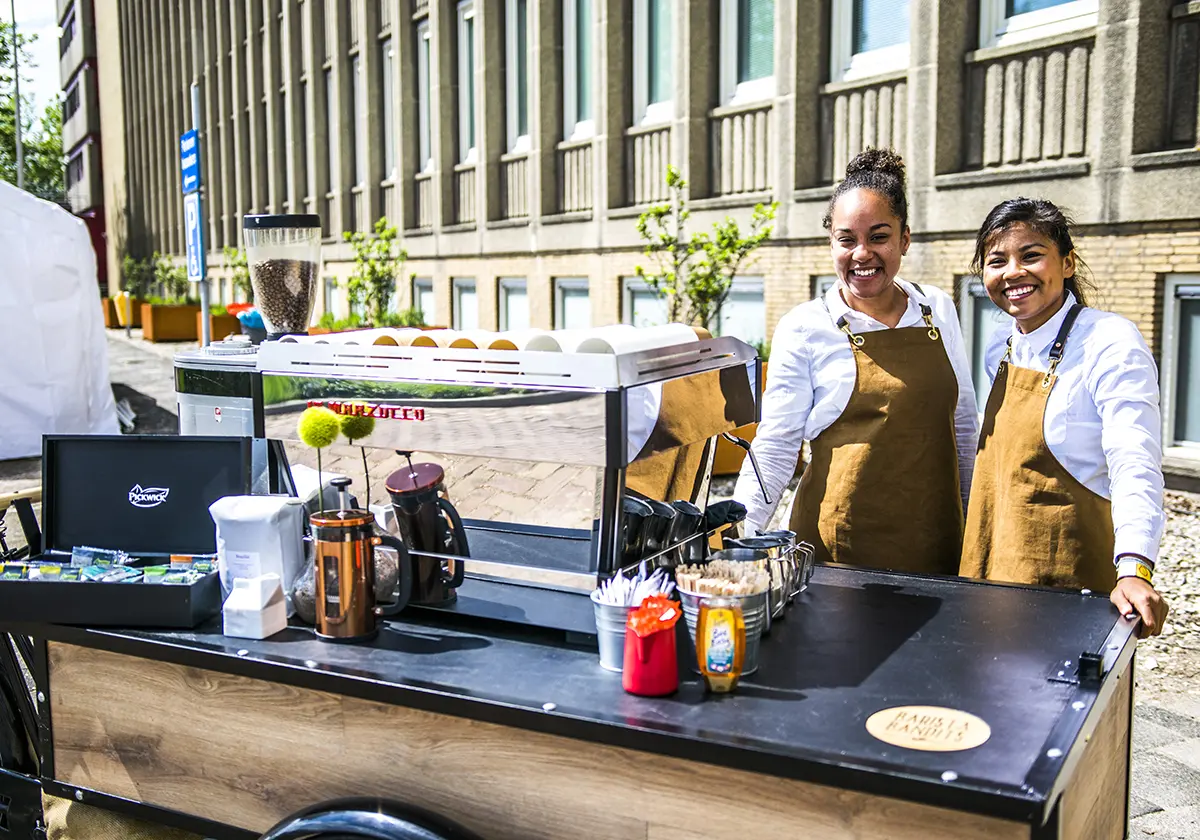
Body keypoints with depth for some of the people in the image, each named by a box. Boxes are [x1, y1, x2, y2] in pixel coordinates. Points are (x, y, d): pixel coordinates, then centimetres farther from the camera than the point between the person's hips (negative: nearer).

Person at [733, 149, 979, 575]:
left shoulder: (938, 310, 5)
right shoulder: (804, 329, -7)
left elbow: (963, 424, 14)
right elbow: (776, 448, -7)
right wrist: (737, 538, -17)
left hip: (935, 539, 4)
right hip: (840, 546, -3)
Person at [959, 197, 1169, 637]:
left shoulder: (1111, 344, -14)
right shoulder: (1001, 351, 7)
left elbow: (1135, 467, -22)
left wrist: (1134, 572, -35)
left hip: (1073, 581, -6)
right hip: (992, 571, 7)